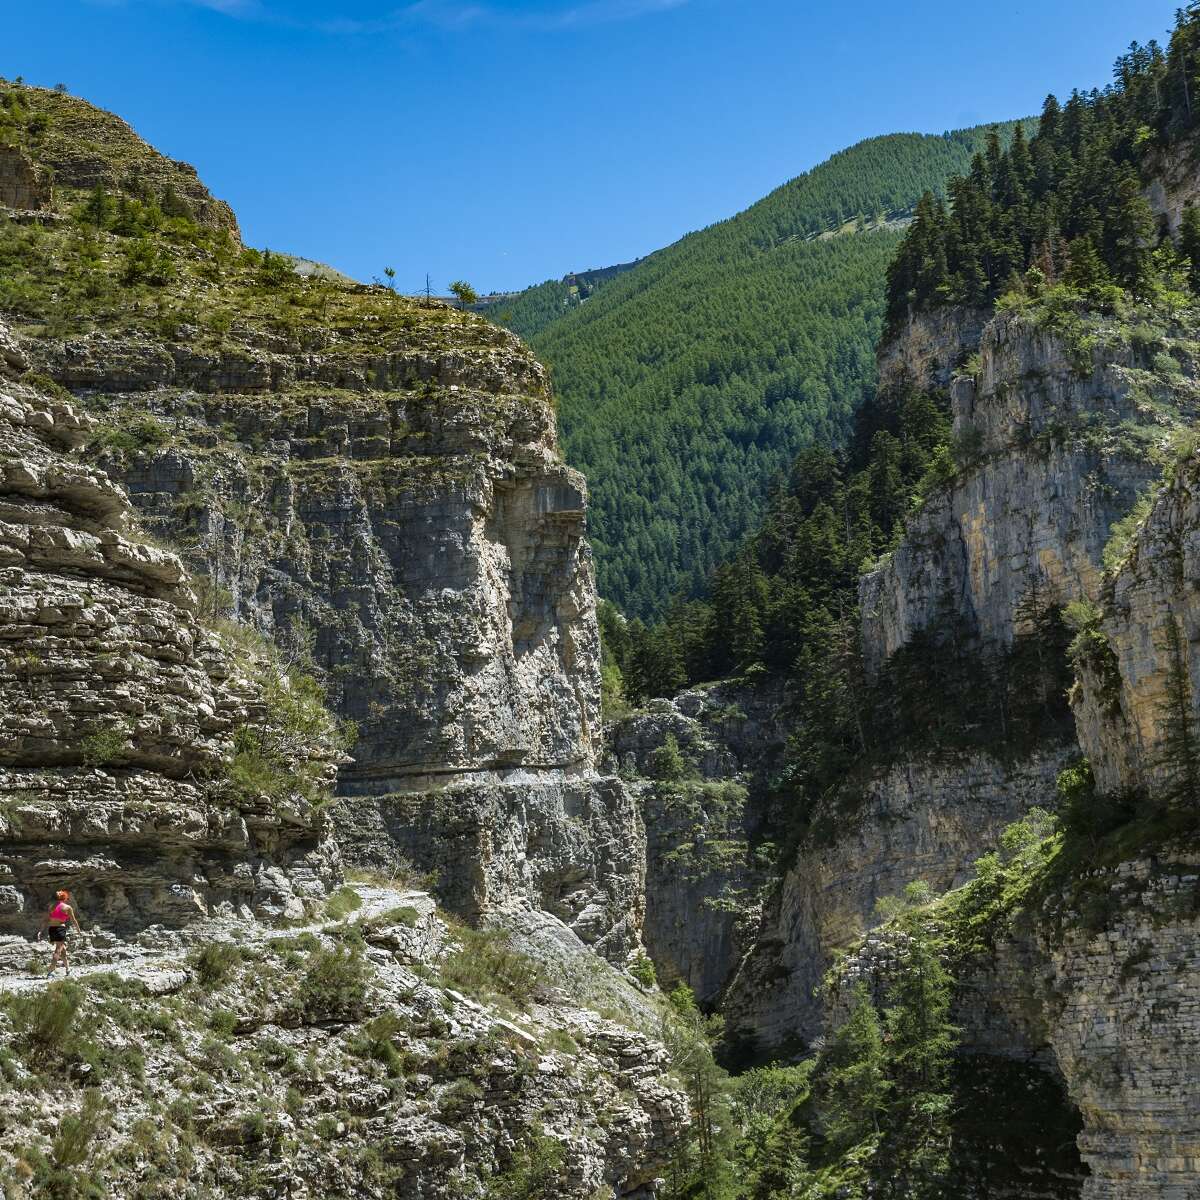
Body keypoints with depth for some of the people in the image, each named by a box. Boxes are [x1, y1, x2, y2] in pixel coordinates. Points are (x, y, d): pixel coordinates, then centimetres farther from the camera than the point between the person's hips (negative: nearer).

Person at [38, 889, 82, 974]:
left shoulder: (52, 906, 15)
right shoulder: (68, 907, 0)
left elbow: (45, 919, 9)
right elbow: (74, 920, 7)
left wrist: (41, 931, 7)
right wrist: (79, 930, 19)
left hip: (51, 929, 6)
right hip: (60, 928, -6)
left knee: (63, 950, 19)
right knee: (58, 951, -7)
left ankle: (68, 970, 28)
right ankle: (51, 971, -21)